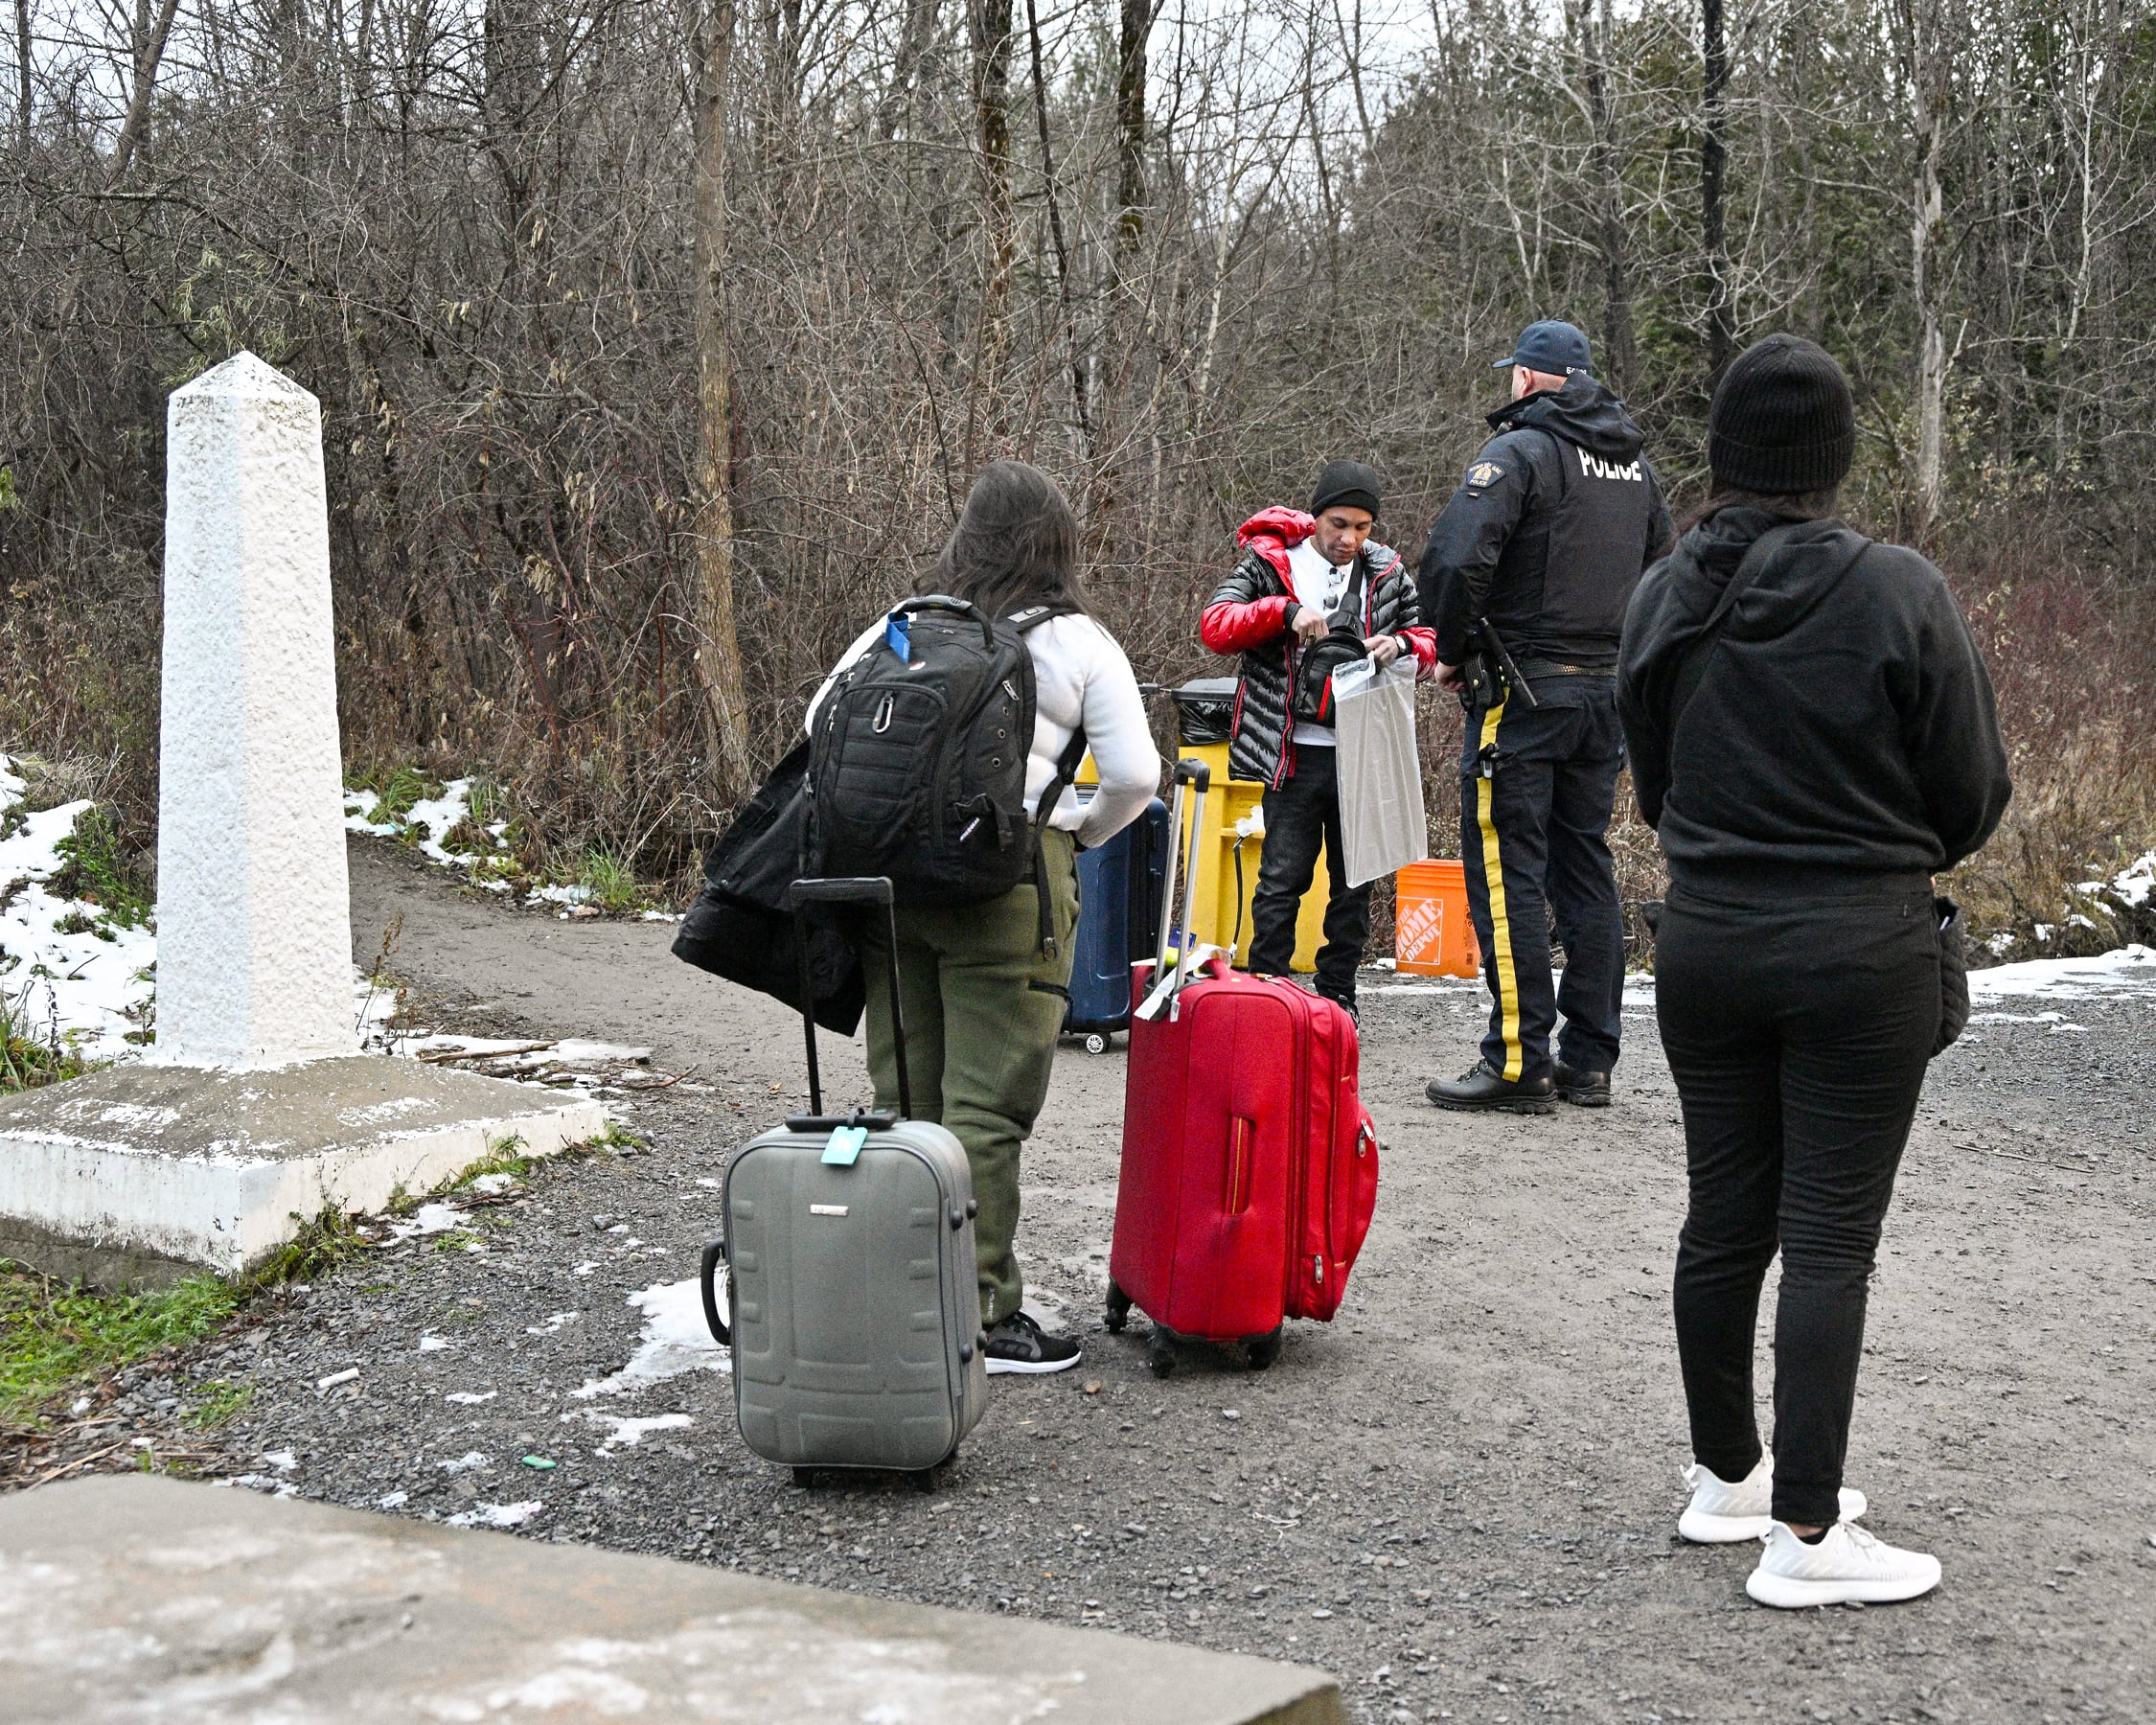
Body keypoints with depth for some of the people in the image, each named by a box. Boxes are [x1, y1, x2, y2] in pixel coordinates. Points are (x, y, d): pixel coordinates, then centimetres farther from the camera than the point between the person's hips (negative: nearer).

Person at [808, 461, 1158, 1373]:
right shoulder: (1079, 644, 0)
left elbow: (823, 722, 11)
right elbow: (1134, 775, -2)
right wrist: (1079, 831, 16)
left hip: (890, 873, 4)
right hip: (1010, 879, -4)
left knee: (902, 1097, 12)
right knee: (986, 1108, -2)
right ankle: (980, 1315, 1)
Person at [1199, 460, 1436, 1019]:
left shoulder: (1387, 572, 8)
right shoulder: (1269, 562, -1)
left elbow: (1428, 641, 14)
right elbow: (1215, 625, -11)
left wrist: (1402, 646, -9)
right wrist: (1285, 612, -24)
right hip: (1295, 753, -3)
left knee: (1356, 880, 9)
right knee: (1283, 878, -2)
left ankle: (1337, 995, 20)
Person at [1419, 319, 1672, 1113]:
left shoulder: (1519, 450, -11)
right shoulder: (1635, 463, 14)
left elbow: (1455, 558, -22)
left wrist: (1454, 652, -7)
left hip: (1523, 695, -7)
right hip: (1607, 692, 7)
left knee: (1506, 874, -3)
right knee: (1585, 868, 12)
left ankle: (1518, 1062, -4)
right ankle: (1589, 1060, 15)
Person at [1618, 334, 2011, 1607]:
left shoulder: (1663, 598, 1)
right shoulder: (1899, 592, -13)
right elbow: (1974, 795, -5)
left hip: (1704, 942, 5)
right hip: (1859, 953, -5)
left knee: (1723, 1215, 15)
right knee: (1831, 1237, 0)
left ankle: (1726, 1475, 30)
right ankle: (1806, 1531, 3)